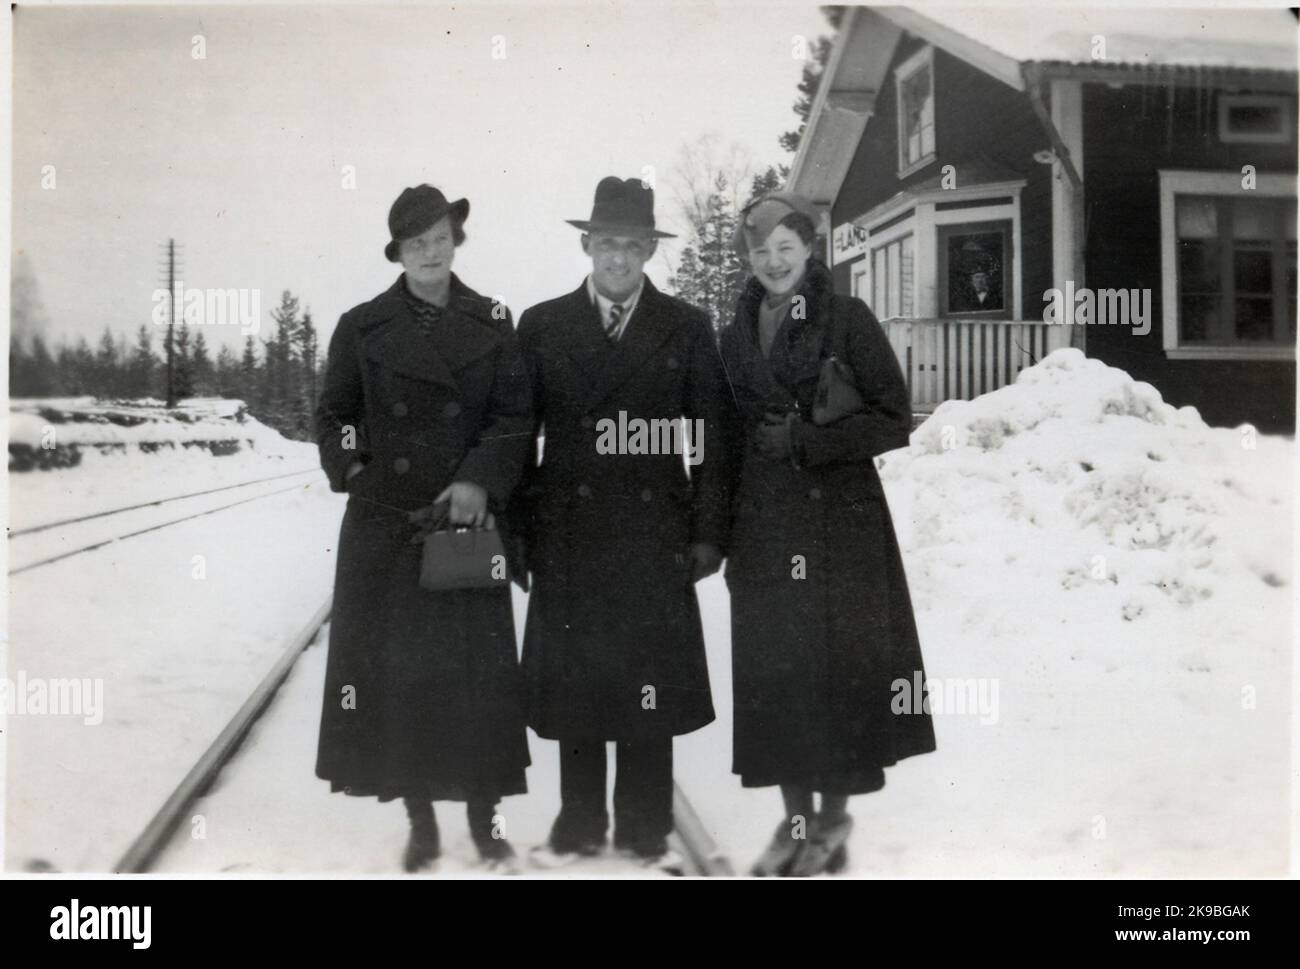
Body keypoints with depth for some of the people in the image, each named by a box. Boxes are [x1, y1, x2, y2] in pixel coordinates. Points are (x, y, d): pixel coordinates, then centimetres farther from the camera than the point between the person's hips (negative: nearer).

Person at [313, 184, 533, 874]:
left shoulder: (492, 324, 4)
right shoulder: (362, 326, 4)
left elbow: (515, 416, 1)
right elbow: (333, 416, 11)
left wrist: (479, 480, -13)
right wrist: (353, 472, -5)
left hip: (467, 524, 0)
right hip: (384, 527, 0)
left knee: (477, 675, 1)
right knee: (394, 675, 3)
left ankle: (486, 825, 15)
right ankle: (421, 828, 16)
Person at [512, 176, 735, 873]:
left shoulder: (686, 329, 6)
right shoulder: (541, 326, 6)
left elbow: (712, 437, 4)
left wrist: (708, 532, -2)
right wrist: (517, 529, 0)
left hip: (657, 536, 0)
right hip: (568, 535, 1)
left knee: (651, 684, 4)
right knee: (573, 684, 6)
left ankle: (646, 829, 15)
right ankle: (579, 824, 19)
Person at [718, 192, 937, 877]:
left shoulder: (848, 319, -2)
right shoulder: (737, 333, 11)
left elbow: (893, 421, -6)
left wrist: (804, 442, -13)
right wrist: (725, 535, 9)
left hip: (841, 525, -4)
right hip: (763, 531, 4)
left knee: (840, 667, -2)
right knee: (773, 672, 5)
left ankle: (833, 820, 14)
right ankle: (795, 816, 18)